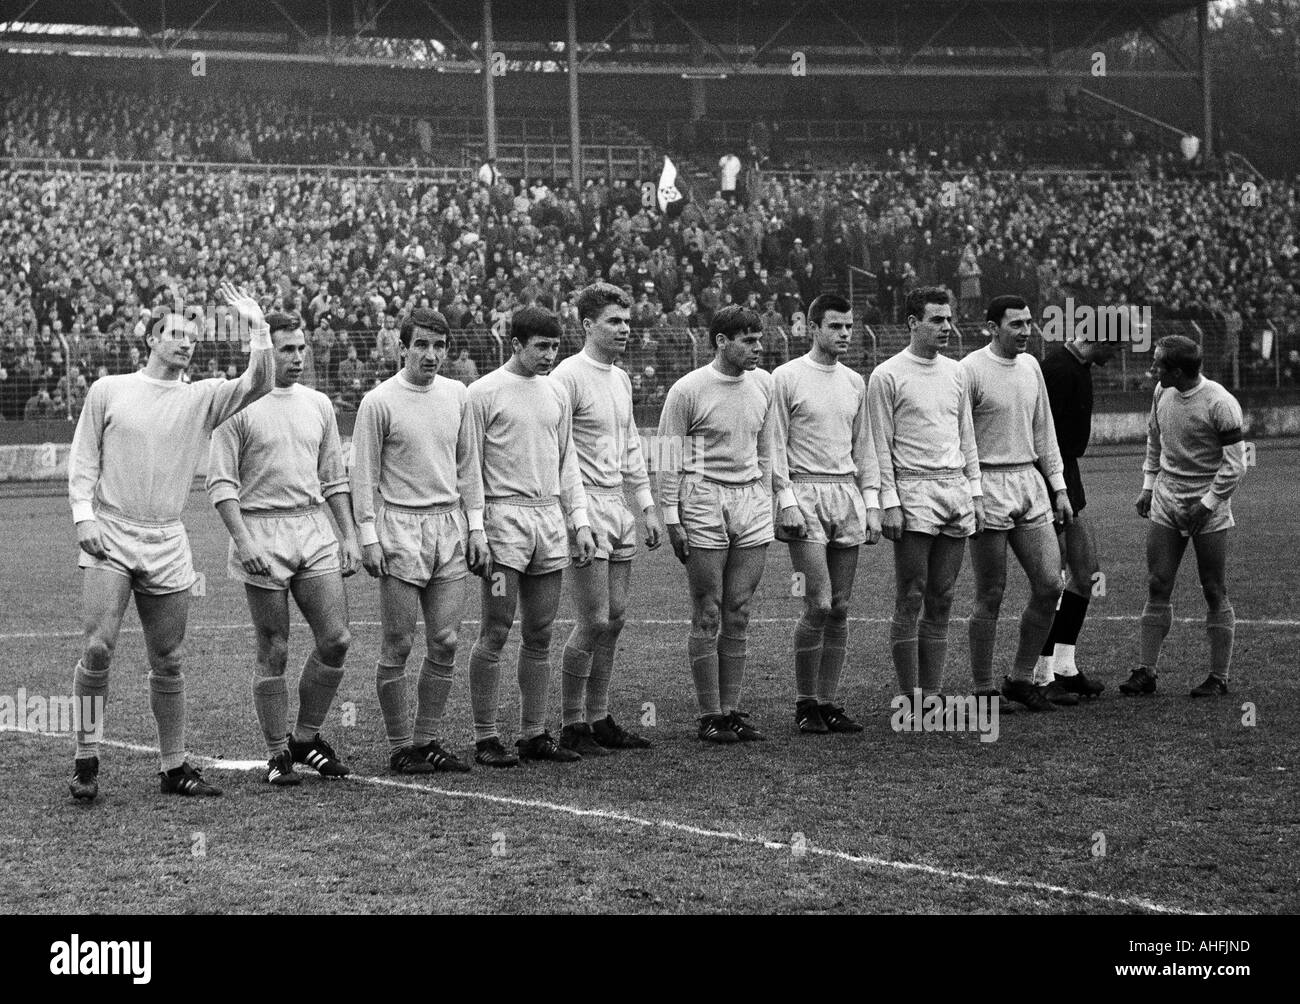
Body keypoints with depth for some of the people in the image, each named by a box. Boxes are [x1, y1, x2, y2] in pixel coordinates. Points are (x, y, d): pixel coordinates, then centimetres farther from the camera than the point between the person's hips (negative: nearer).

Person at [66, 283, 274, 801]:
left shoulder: (202, 398, 9)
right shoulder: (108, 390, 6)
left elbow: (260, 384, -3)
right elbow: (82, 460, 7)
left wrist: (257, 328, -12)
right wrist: (84, 516, -4)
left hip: (167, 544, 3)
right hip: (110, 537, -2)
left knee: (167, 661, 6)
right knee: (98, 648, -14)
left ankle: (174, 767, 14)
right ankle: (86, 761, -4)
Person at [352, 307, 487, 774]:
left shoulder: (457, 395, 9)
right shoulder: (379, 402, -6)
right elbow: (363, 474, -3)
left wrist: (475, 525, 12)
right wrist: (368, 535, -9)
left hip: (449, 526, 5)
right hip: (401, 528, -5)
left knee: (445, 642, 4)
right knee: (399, 645, -2)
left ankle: (428, 741, 13)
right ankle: (400, 748, 4)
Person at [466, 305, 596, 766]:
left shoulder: (556, 393, 13)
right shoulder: (485, 392, -4)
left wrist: (580, 521, 12)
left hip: (549, 519, 6)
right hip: (504, 518, -6)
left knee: (539, 636, 8)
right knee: (495, 633, -5)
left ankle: (534, 734, 14)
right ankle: (486, 739, -1)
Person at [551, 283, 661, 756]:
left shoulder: (621, 379, 15)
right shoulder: (568, 377, -11)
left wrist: (647, 505, 19)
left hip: (618, 505, 8)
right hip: (585, 507, -8)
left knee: (613, 619, 9)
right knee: (593, 621, -8)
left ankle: (599, 719, 17)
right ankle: (572, 725, 1)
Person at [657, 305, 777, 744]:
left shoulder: (763, 385, 9)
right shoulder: (688, 390, -7)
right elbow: (668, 459, -3)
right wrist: (671, 517, -6)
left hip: (751, 500, 5)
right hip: (704, 500, -5)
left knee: (737, 615, 5)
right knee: (708, 616, -1)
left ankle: (731, 711, 10)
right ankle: (710, 716, 3)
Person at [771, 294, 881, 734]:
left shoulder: (855, 383, 15)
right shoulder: (787, 378, -2)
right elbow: (775, 446, -4)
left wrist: (871, 502, 11)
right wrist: (787, 500, -12)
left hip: (848, 495, 5)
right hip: (806, 494, -5)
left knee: (840, 608, 3)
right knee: (819, 604, -11)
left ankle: (828, 701, 9)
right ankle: (804, 704, -1)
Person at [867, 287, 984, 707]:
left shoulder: (955, 372, 14)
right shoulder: (888, 376, -4)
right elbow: (880, 446, -5)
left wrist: (975, 492, 13)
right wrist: (890, 502, -11)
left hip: (956, 491, 6)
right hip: (914, 491, -6)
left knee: (940, 601, 6)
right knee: (910, 601, -5)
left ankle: (932, 694, 9)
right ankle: (911, 700, -3)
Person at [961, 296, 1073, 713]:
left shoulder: (1030, 366, 12)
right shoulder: (970, 371, -10)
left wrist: (1059, 487, 16)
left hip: (1030, 487, 7)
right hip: (987, 491, -7)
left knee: (1049, 585, 2)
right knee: (991, 595, -1)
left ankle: (1021, 679, 15)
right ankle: (983, 692, 8)